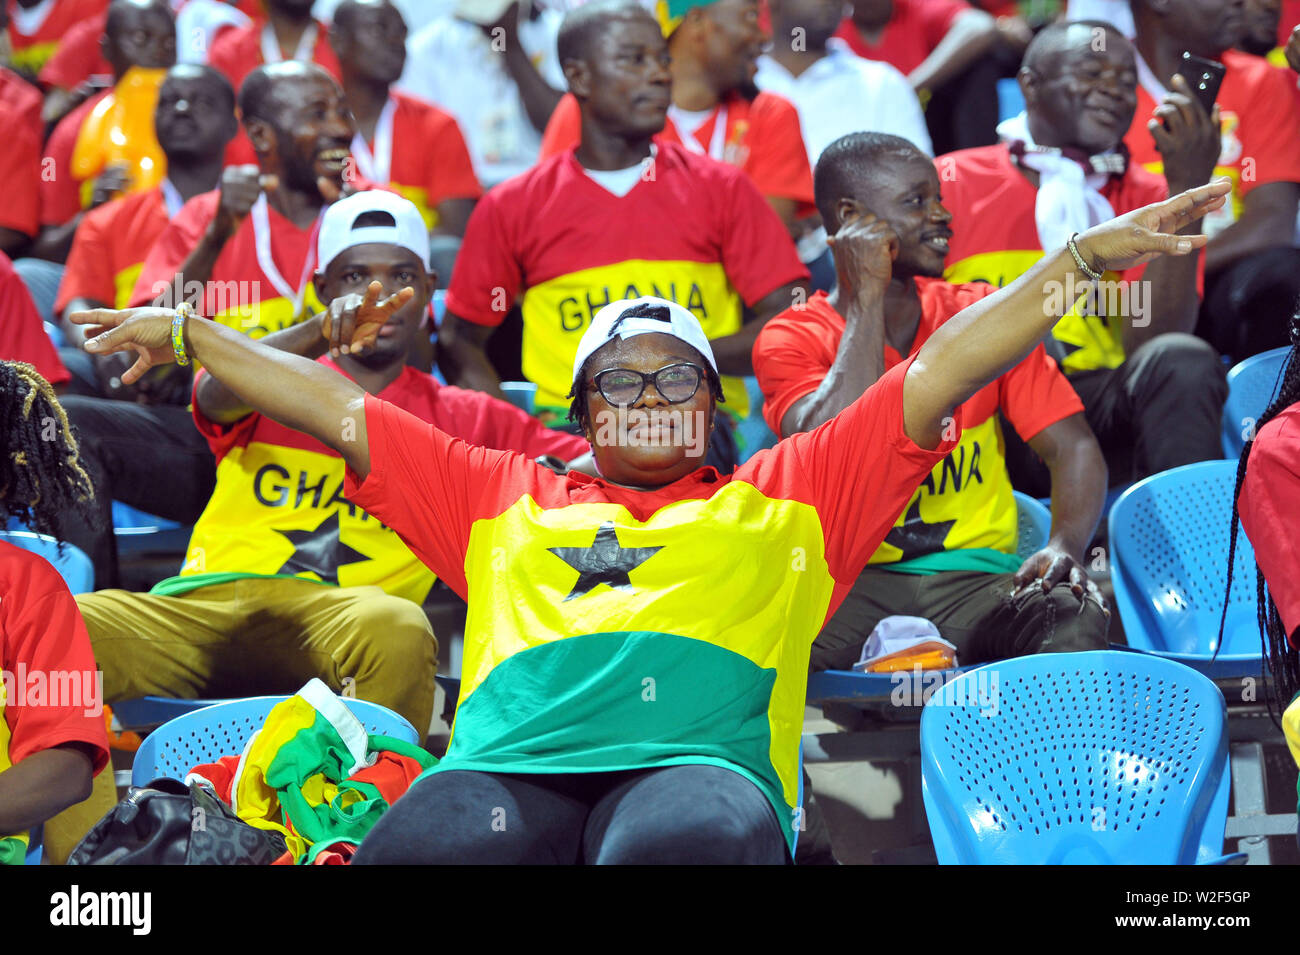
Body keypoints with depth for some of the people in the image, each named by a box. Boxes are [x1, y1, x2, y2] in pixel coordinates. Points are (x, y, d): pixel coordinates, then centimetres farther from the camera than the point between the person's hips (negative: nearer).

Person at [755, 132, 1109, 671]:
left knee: (1074, 617, -32)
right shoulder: (790, 340, 3)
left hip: (975, 574, 2)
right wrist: (866, 296, -11)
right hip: (853, 582, -2)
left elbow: (1074, 447, 5)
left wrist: (1066, 546, -17)